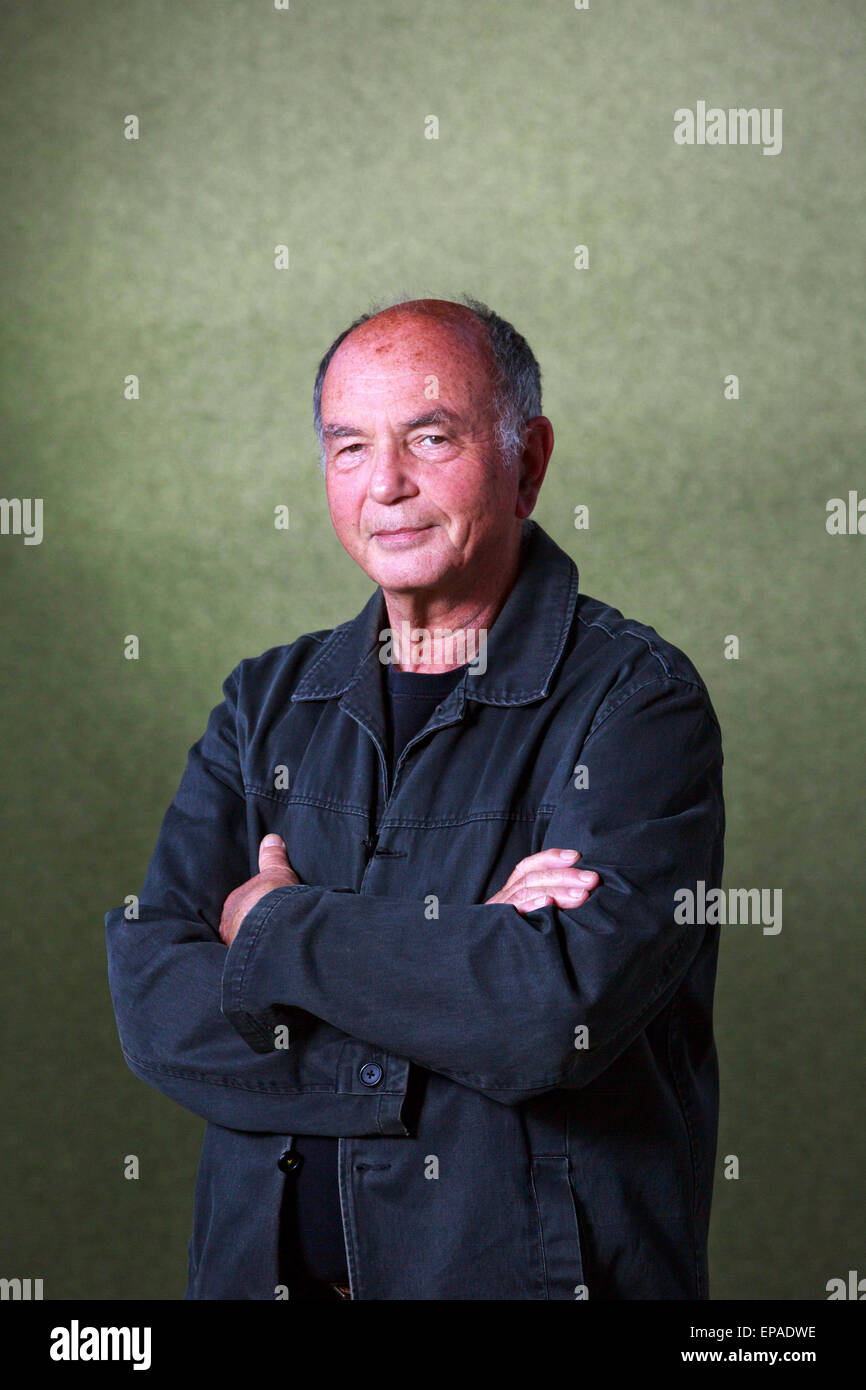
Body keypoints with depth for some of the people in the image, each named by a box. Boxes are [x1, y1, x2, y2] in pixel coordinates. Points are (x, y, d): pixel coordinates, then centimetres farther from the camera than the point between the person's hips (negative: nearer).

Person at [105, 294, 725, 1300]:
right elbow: (155, 1007, -7)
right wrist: (468, 956, -18)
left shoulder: (638, 700, -9)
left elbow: (565, 1007, -24)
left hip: (531, 1266, -3)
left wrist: (279, 928, -11)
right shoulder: (268, 702, 5)